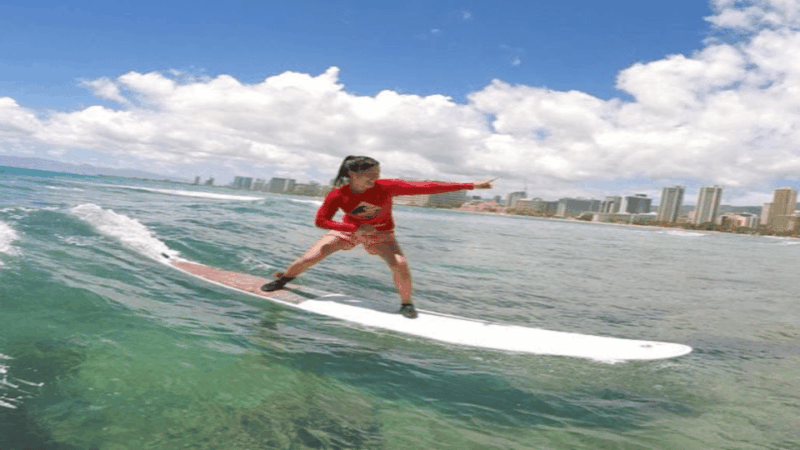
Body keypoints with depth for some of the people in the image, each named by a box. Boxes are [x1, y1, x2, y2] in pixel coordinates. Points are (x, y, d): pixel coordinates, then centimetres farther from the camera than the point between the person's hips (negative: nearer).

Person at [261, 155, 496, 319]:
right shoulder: (338, 195, -26)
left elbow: (427, 187, -32)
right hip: (348, 229, 1)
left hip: (380, 233, 0)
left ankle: (406, 303, 0)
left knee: (400, 264, -27)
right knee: (308, 259, -4)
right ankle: (283, 279, 29)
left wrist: (471, 185, -35)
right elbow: (321, 220, -19)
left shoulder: (386, 187, -29)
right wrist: (355, 229, -32)